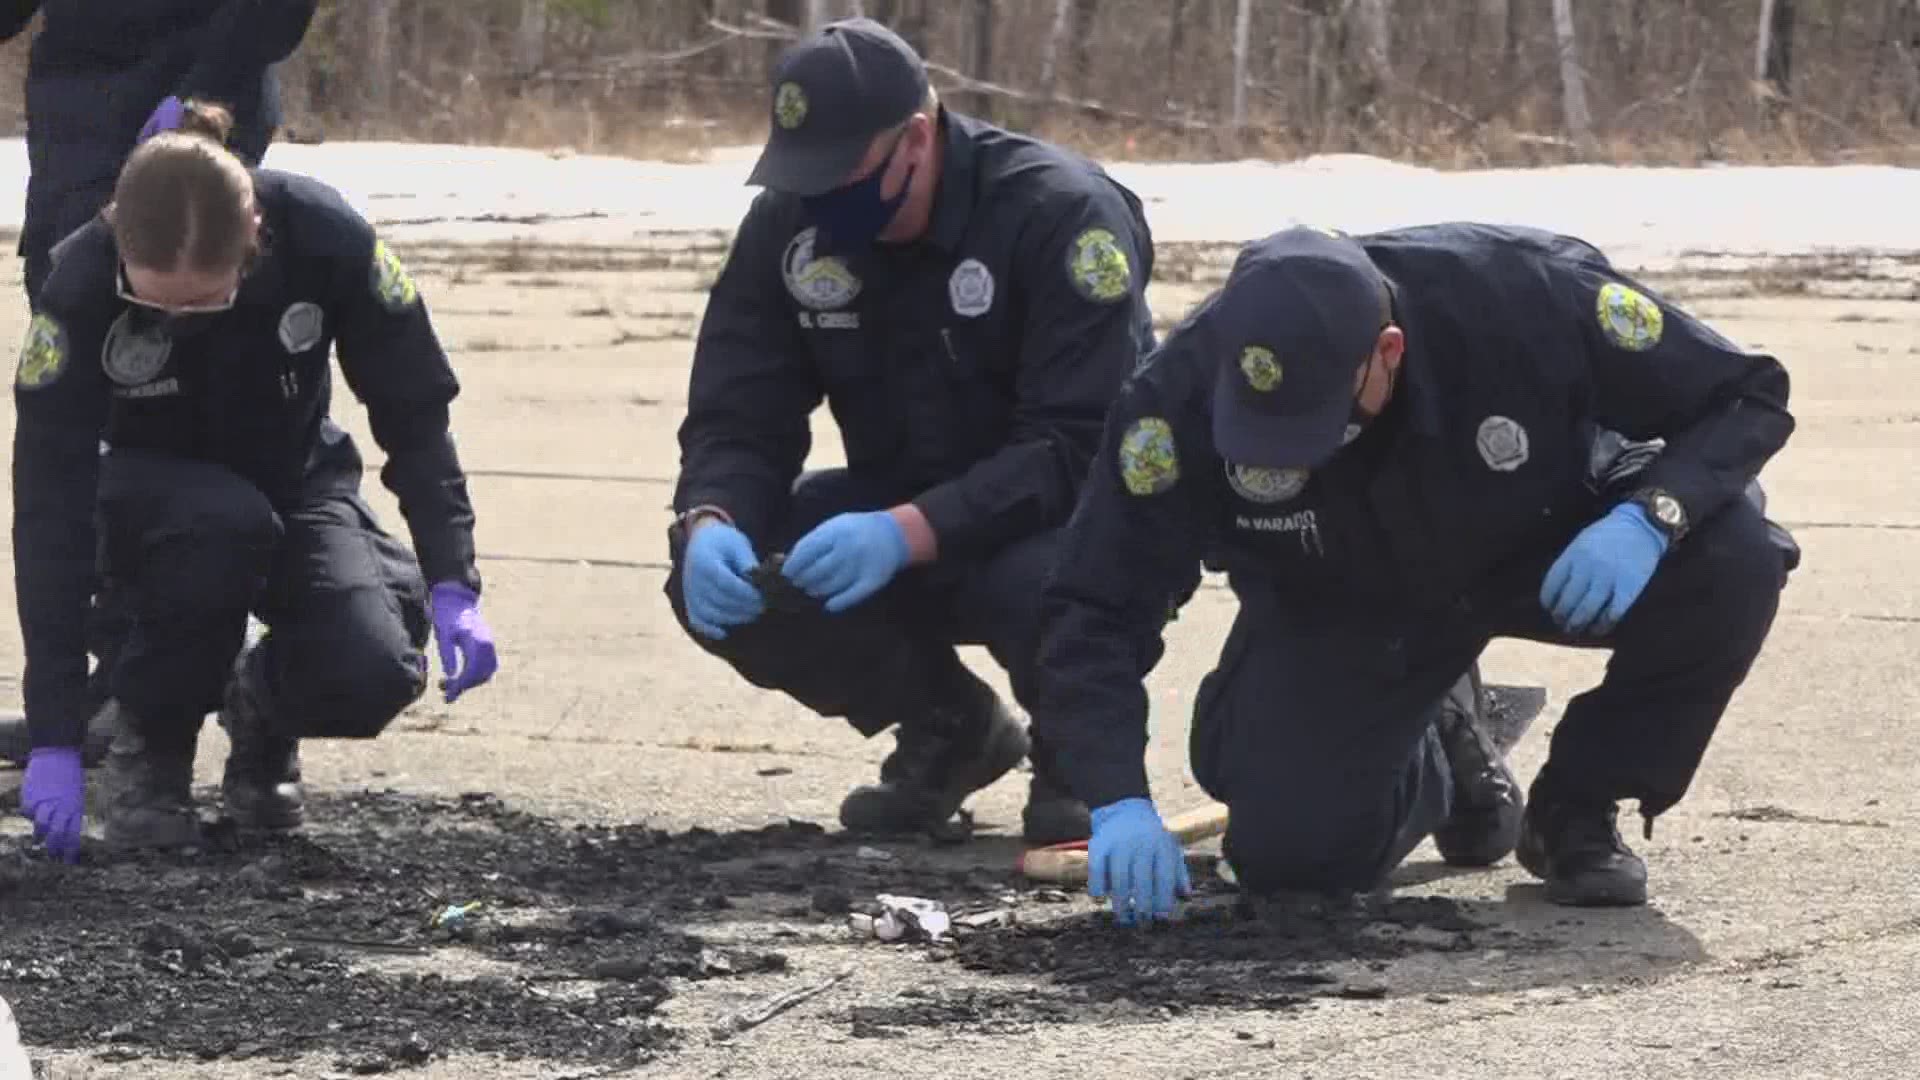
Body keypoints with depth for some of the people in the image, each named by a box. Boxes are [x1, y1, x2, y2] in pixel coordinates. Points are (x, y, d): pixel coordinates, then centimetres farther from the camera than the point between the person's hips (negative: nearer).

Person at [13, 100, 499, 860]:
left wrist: (452, 584, -25)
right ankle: (149, 740, -11)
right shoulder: (82, 285, -31)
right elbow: (50, 511, -31)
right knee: (225, 525, -38)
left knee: (371, 675, -27)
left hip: (298, 482, 2)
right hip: (150, 498, -2)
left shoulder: (325, 240, -28)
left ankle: (261, 703, 10)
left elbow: (415, 414, -14)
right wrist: (54, 740, -34)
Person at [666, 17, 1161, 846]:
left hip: (1064, 524, -6)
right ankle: (949, 728, 7)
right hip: (897, 518, 6)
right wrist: (710, 524, -32)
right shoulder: (789, 225, -9)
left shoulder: (1062, 214, -24)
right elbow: (738, 419, -9)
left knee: (1045, 581, -41)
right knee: (716, 583, -20)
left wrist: (906, 533, -43)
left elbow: (1078, 447, -30)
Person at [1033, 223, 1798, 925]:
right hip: (1341, 609, 1)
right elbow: (1096, 608, -27)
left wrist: (1650, 517, -41)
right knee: (1286, 856, -18)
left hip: (1554, 552, 0)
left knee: (1733, 553, -29)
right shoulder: (1187, 393, -32)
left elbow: (1747, 397, -22)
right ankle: (1432, 773, 20)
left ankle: (1578, 809, -4)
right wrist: (1119, 802, -39)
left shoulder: (1529, 295, -35)